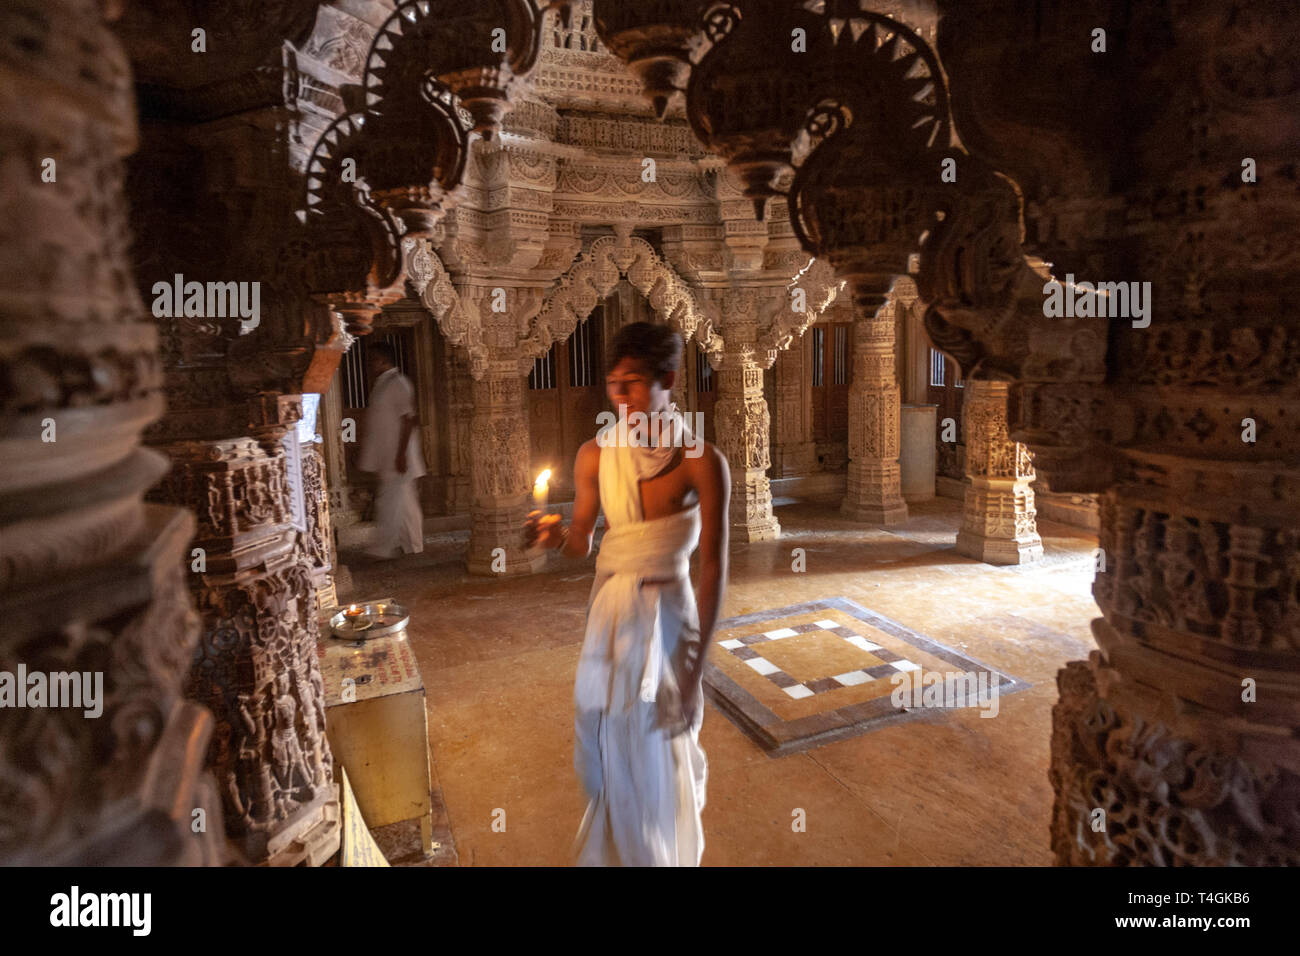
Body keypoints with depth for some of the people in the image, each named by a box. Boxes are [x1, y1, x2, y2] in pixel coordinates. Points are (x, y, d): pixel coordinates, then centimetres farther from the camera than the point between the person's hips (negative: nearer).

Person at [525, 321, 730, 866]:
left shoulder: (701, 461, -14)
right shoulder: (596, 454, -4)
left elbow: (713, 566, -11)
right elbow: (582, 543, 4)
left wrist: (698, 663, -11)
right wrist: (556, 534, -19)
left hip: (667, 616, -3)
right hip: (609, 615, 3)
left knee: (660, 762, 11)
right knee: (605, 753, 16)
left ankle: (662, 855, 40)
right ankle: (611, 852, 44)